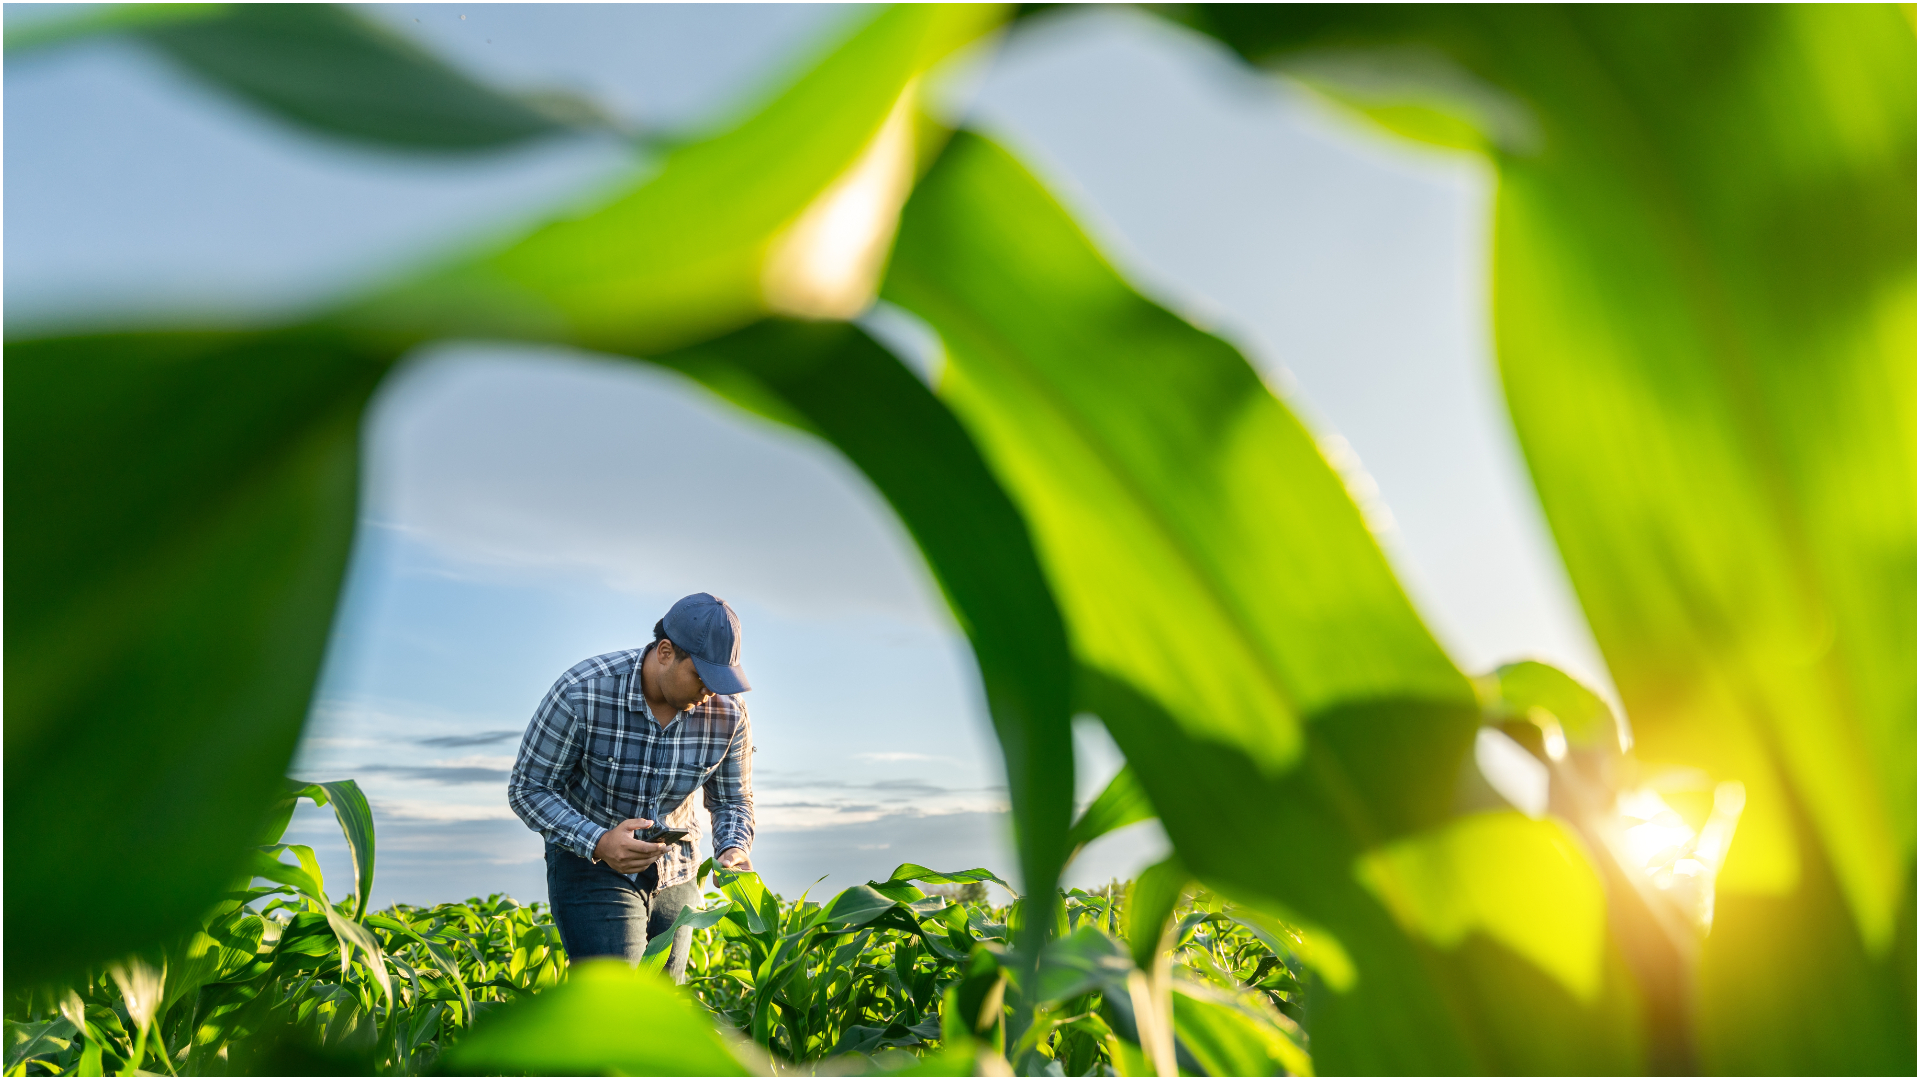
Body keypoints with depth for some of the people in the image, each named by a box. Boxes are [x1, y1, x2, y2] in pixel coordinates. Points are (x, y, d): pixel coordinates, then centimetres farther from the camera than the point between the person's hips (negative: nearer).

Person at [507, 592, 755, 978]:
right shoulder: (583, 692, -24)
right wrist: (598, 843, -31)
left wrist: (734, 848, -21)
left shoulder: (728, 714, -14)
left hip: (674, 877, 4)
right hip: (589, 864, -4)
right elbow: (527, 788, -15)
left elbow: (733, 799, 2)